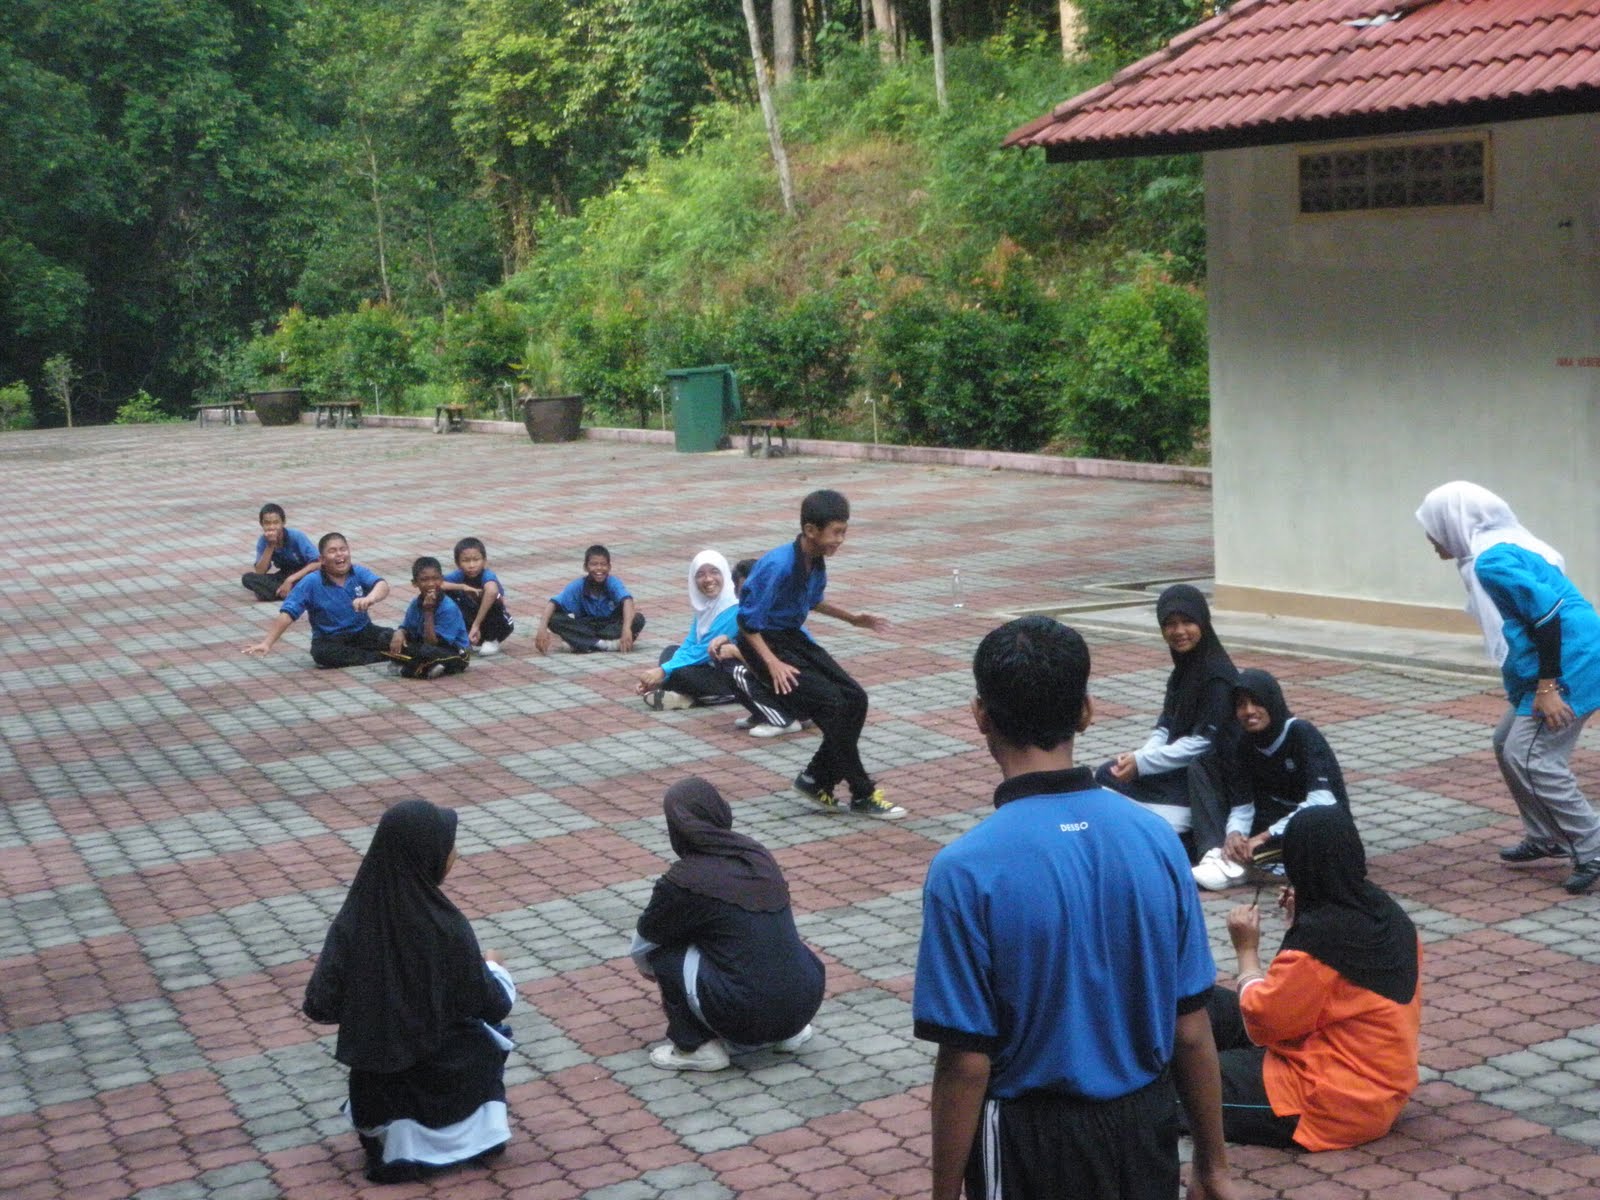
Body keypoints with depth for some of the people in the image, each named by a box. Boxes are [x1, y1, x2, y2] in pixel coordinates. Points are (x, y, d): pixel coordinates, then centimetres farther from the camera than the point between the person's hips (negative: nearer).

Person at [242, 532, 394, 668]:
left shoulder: (358, 572, -5)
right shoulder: (311, 583, -10)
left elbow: (382, 585, -24)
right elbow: (287, 614, -14)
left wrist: (371, 598, -48)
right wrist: (266, 643, -24)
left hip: (363, 632, 1)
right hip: (329, 639, -1)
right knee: (322, 653, -37)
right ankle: (382, 655, -28)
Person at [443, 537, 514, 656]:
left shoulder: (487, 576, -27)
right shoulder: (460, 575, -13)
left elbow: (492, 591, -51)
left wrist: (476, 624, -50)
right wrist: (462, 587, -32)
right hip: (471, 620, 4)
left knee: (492, 597, -33)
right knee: (449, 593, -16)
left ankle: (492, 640, -10)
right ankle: (477, 640, -6)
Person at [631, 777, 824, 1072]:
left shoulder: (683, 881, -6)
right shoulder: (757, 854, 10)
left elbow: (642, 945, 13)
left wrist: (647, 968, 37)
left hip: (748, 1018, -6)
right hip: (808, 1001, 6)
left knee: (664, 948, 9)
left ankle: (695, 1047, 10)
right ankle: (787, 1033, 21)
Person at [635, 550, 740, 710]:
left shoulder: (733, 608, -20)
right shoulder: (704, 604, 7)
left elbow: (706, 650, -21)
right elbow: (689, 644, 3)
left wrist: (664, 670, -19)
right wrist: (657, 676, -10)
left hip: (733, 676, -10)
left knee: (680, 672, -28)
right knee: (671, 651, 6)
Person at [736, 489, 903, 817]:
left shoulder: (817, 561, -1)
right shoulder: (778, 566, -27)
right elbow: (747, 620, -23)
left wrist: (851, 618, 18)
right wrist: (773, 663, -28)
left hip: (794, 637, 9)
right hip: (764, 643, -8)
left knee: (855, 698, -2)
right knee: (831, 703, -19)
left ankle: (816, 779, 12)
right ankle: (862, 795, -8)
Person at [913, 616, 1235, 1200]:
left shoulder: (966, 869, -20)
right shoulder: (1157, 838, -8)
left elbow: (966, 1065, -17)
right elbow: (1191, 1030, -2)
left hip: (1034, 1140, -4)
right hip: (1146, 1129, 4)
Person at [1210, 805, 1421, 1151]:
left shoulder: (1318, 936, -25)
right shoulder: (1389, 915, 1)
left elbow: (1261, 1021, -16)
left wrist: (1247, 950, -3)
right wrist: (1302, 921, 9)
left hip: (1334, 1107, -9)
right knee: (1217, 1008, 13)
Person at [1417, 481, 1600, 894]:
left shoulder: (1493, 560, -18)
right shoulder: (1505, 547, 13)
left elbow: (1548, 614, -24)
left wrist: (1547, 688, -23)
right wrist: (1538, 684, 22)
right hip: (1558, 662, 11)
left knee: (1530, 758, -13)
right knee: (1507, 743, 17)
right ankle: (1546, 839, 26)